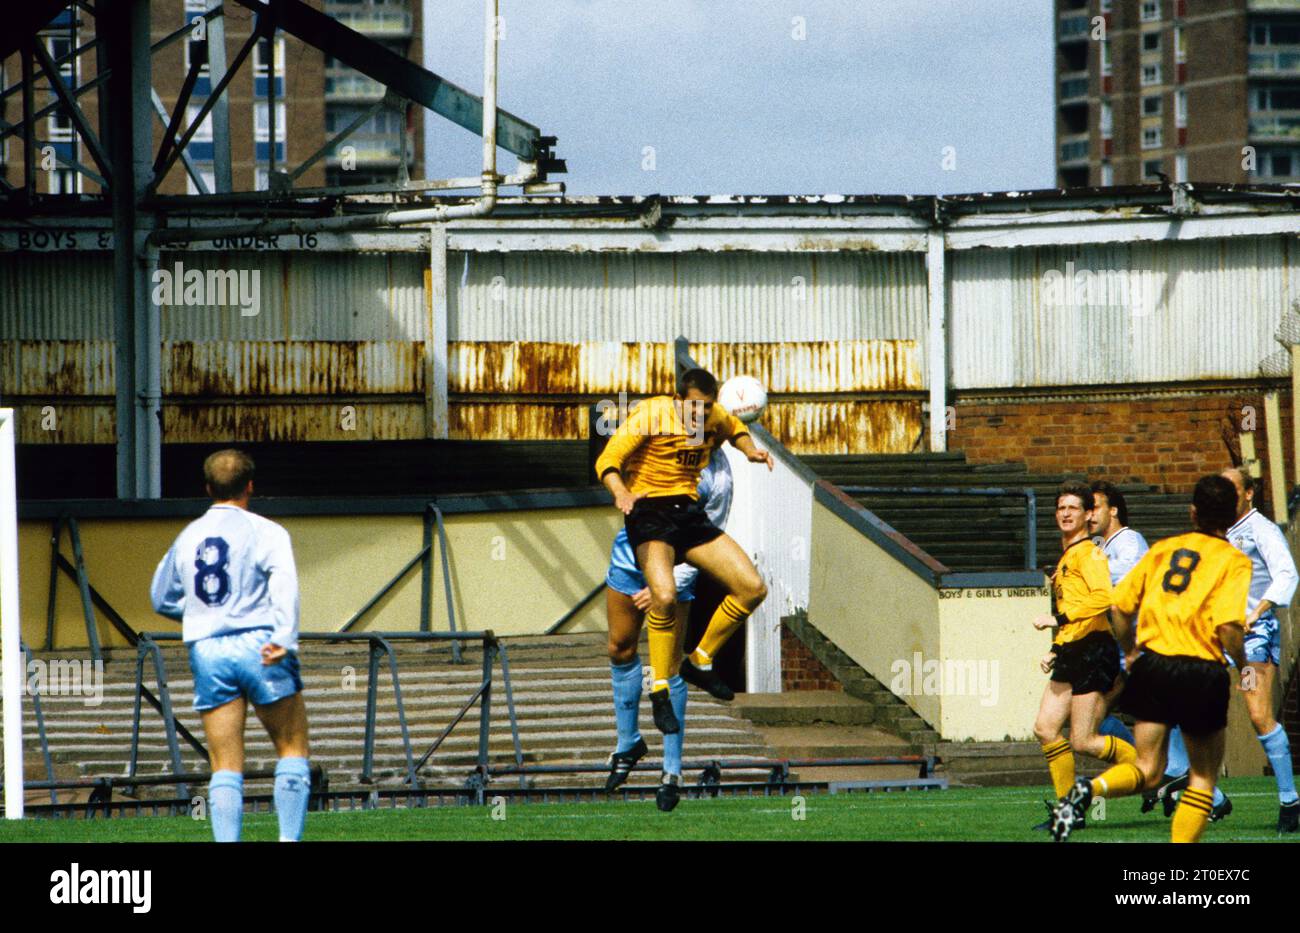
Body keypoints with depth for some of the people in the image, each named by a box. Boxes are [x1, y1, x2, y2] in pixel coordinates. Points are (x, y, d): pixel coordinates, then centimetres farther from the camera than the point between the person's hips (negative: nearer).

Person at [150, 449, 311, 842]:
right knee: (292, 748, 7)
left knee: (225, 766, 4)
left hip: (206, 651, 4)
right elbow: (283, 583, -17)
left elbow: (162, 599, 25)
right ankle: (290, 838, -3)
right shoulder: (265, 531, 1)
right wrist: (284, 637, -27)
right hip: (258, 645, -4)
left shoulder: (188, 537, 15)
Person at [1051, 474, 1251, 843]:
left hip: (1153, 665, 3)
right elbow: (1228, 625, -16)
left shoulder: (1163, 549, 11)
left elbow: (1119, 606, 11)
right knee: (1204, 775, 12)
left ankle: (1088, 789, -21)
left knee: (1148, 770, 9)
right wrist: (1243, 665, 1)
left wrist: (1131, 652, 26)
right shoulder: (1234, 561, -3)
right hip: (1202, 674, -3)